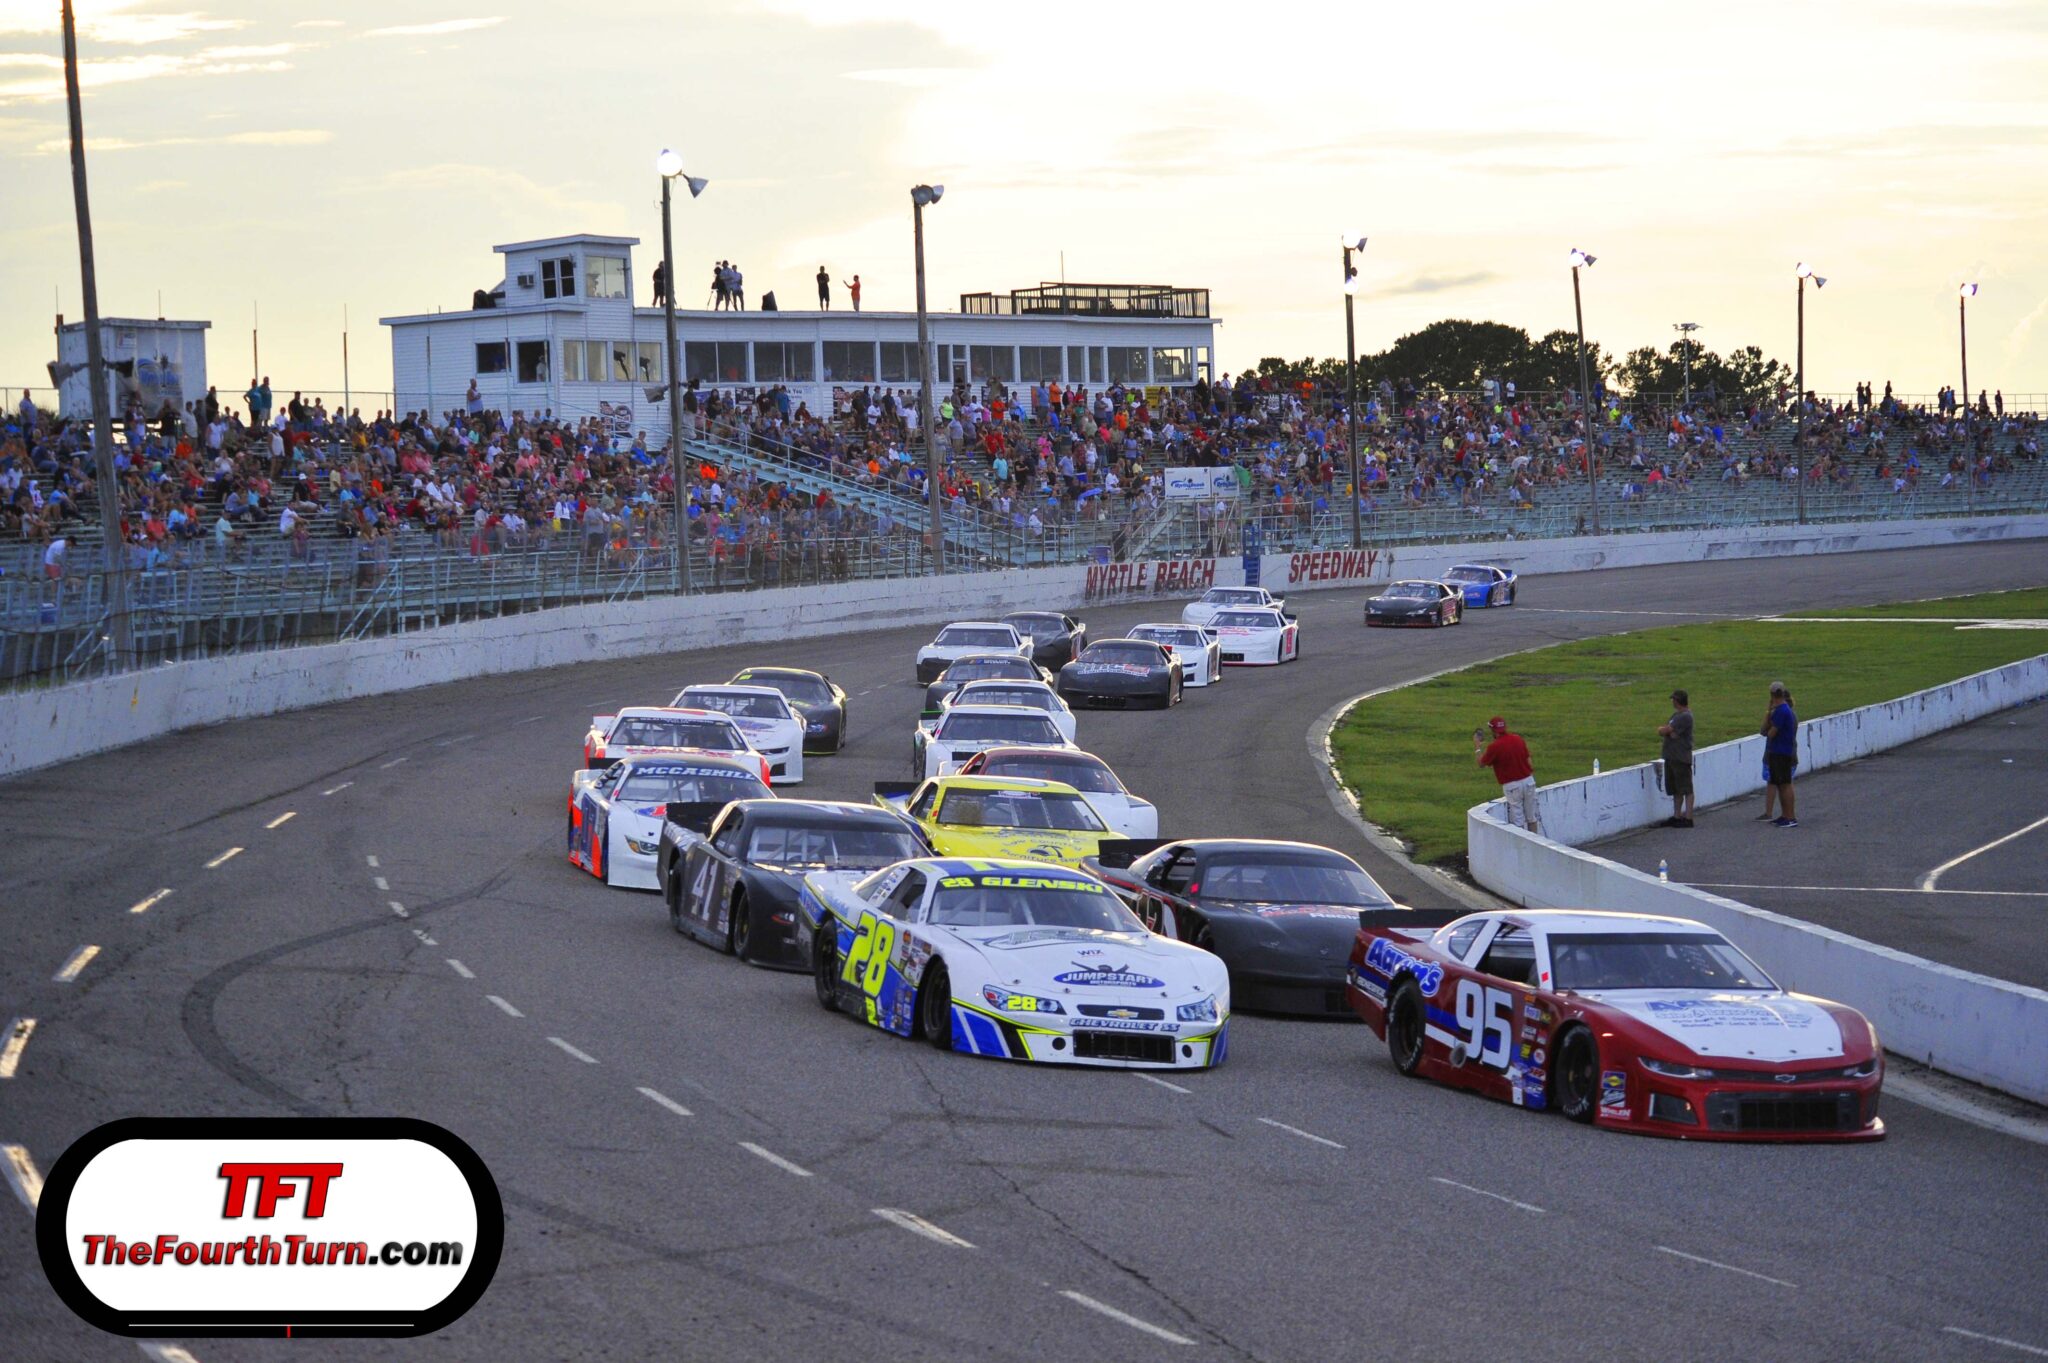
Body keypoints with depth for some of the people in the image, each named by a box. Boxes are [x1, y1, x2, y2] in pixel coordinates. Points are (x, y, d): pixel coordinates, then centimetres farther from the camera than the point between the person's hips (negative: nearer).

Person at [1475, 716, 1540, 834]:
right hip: (1528, 780, 5)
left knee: (1517, 820, 2)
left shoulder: (1494, 747, -14)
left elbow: (1481, 763, 0)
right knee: (1531, 817, 14)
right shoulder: (1518, 739, 1)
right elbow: (1528, 759, 7)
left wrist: (1476, 745, 13)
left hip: (1511, 785, -5)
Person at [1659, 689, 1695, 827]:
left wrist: (1663, 730, 4)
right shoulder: (1676, 715, 18)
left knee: (1686, 789, -7)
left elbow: (1663, 730, -18)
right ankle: (1677, 816, 21)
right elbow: (1660, 730, 13)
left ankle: (1688, 818, -8)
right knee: (1675, 790, 14)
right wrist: (1668, 732, -7)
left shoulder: (1685, 717, -14)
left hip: (1682, 758, -10)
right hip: (1671, 757, 10)